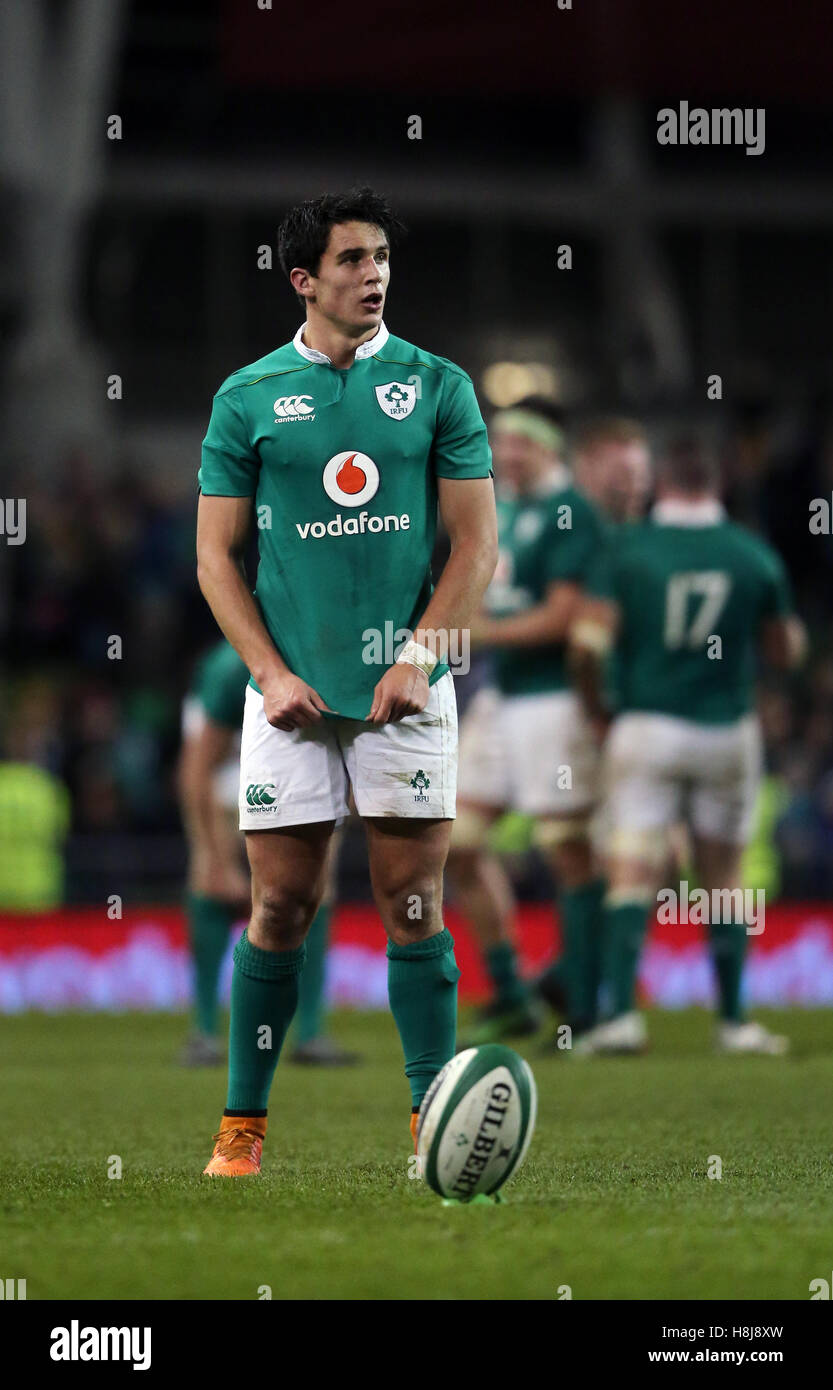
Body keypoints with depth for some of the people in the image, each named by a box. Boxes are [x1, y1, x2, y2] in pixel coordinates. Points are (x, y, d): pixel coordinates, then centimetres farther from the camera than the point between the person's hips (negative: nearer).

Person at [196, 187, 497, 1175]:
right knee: (281, 908, 1)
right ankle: (241, 1128, 9)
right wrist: (270, 673, -5)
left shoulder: (438, 387, 4)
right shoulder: (248, 398, 4)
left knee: (414, 907, -1)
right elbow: (216, 554, 6)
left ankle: (435, 1124, 2)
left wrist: (419, 658, -8)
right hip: (292, 690, 0)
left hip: (405, 687, 0)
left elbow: (476, 545, 3)